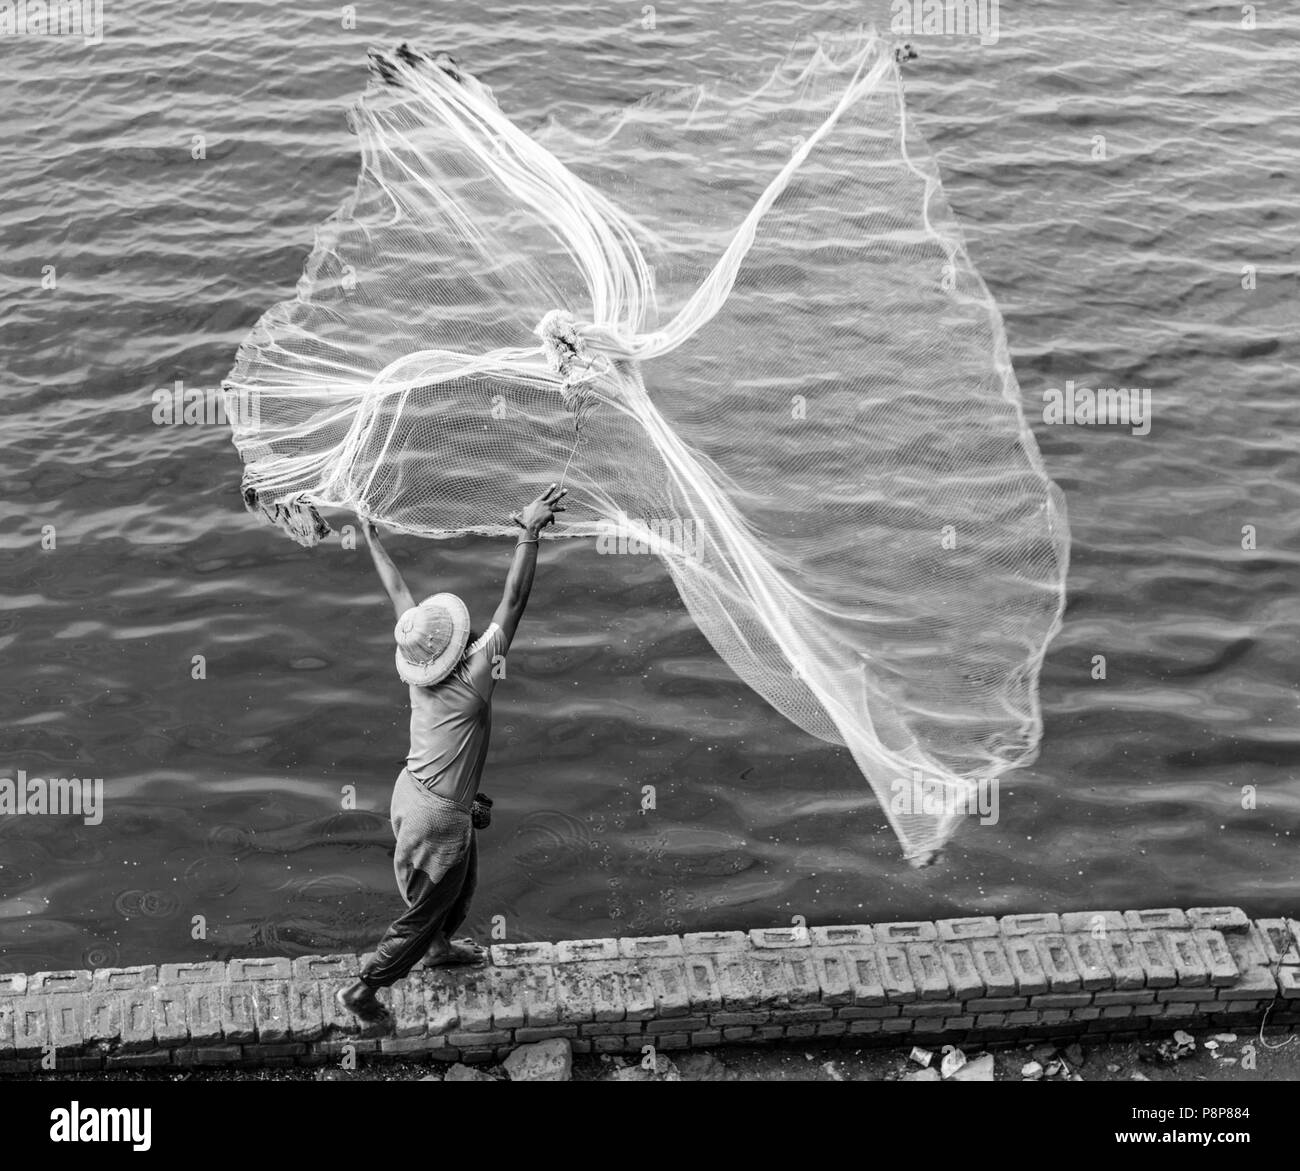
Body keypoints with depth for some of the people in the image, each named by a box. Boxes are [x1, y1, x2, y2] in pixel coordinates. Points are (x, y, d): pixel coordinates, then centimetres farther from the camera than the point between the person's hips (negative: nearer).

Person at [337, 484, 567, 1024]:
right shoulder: (472, 677, -30)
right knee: (422, 913, 11)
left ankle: (438, 946, 57)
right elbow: (512, 602, -32)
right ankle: (364, 990, 24)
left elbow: (399, 593, 0)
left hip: (412, 793, 8)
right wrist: (529, 533, -32)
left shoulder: (422, 662, -12)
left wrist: (373, 539, 11)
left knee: (460, 884, 32)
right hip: (438, 818, -8)